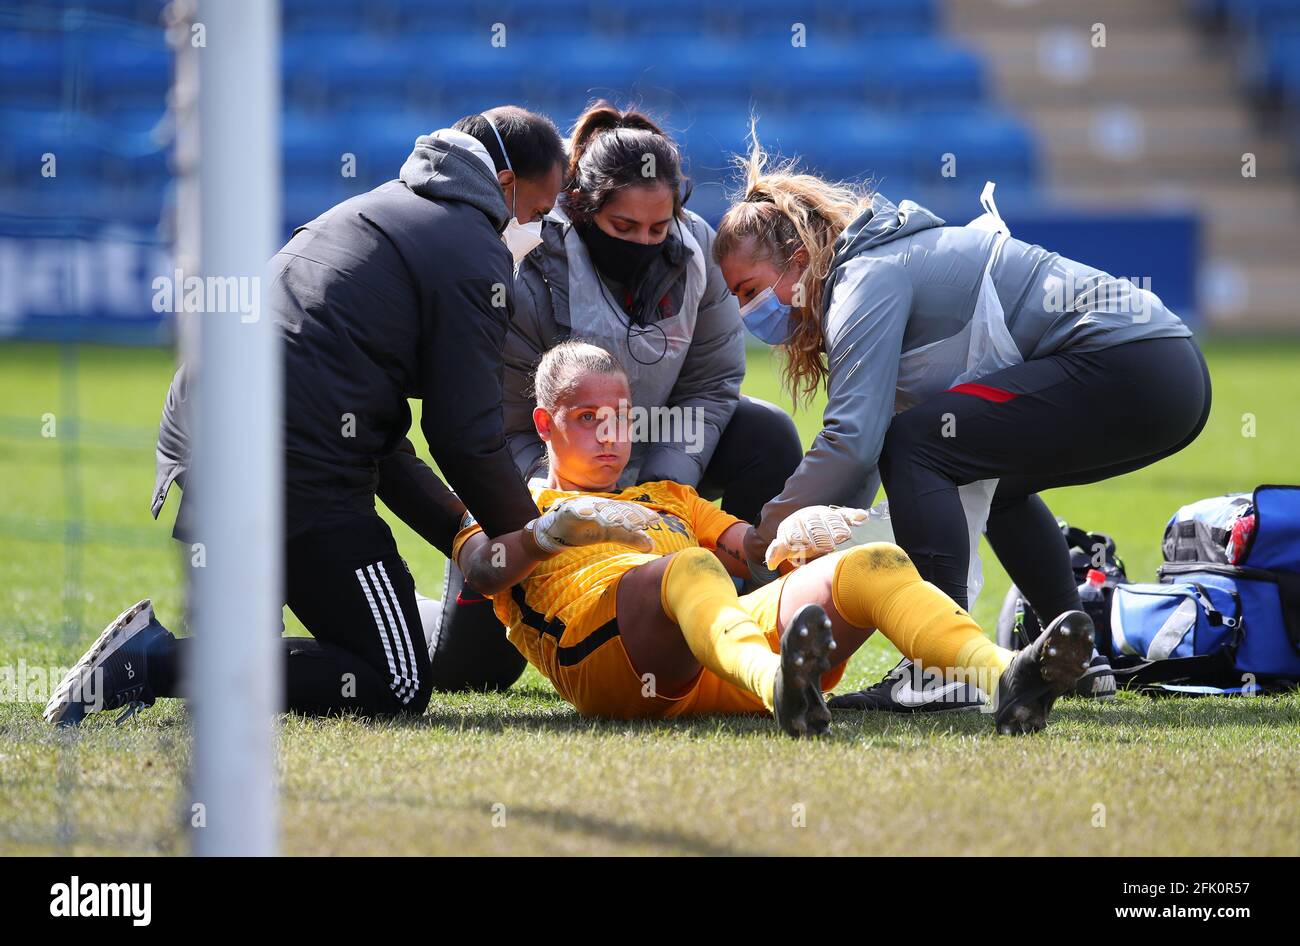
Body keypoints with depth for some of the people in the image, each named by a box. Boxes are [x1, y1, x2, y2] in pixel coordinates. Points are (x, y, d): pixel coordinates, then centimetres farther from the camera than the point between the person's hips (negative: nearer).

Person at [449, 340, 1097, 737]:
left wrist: (794, 536, 7)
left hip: (737, 633, 5)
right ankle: (780, 689, -74)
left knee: (874, 566, -19)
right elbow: (482, 570, 6)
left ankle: (1003, 677, -50)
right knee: (688, 569, -39)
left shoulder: (669, 500, 44)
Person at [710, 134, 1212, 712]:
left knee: (914, 446, -12)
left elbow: (855, 442, -17)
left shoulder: (867, 278, -7)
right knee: (994, 480, 31)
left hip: (1127, 370, -11)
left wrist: (764, 532, -6)